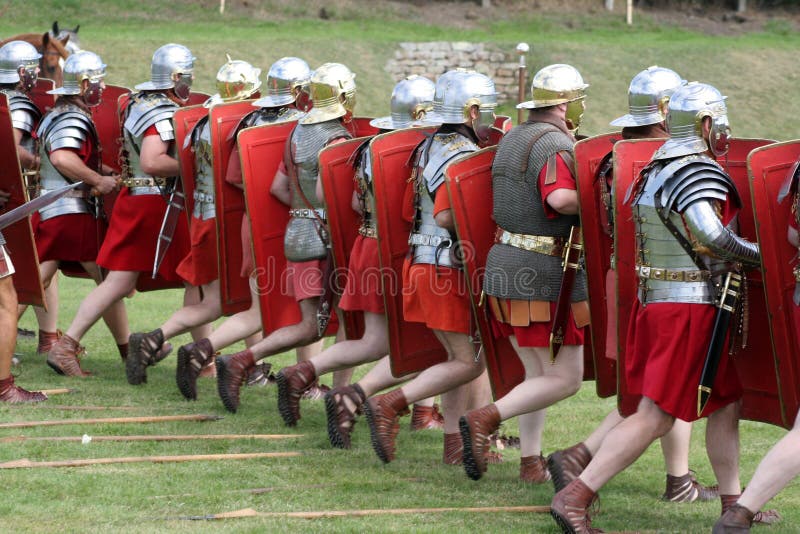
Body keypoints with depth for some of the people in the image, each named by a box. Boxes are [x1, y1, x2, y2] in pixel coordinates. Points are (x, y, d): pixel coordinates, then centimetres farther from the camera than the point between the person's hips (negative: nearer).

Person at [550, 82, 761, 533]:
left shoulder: (654, 171, 12)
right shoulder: (701, 172, -16)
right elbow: (711, 233, -29)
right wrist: (759, 254, -14)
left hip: (654, 300, 10)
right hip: (692, 306, -10)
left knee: (726, 401, 18)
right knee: (655, 417, -7)